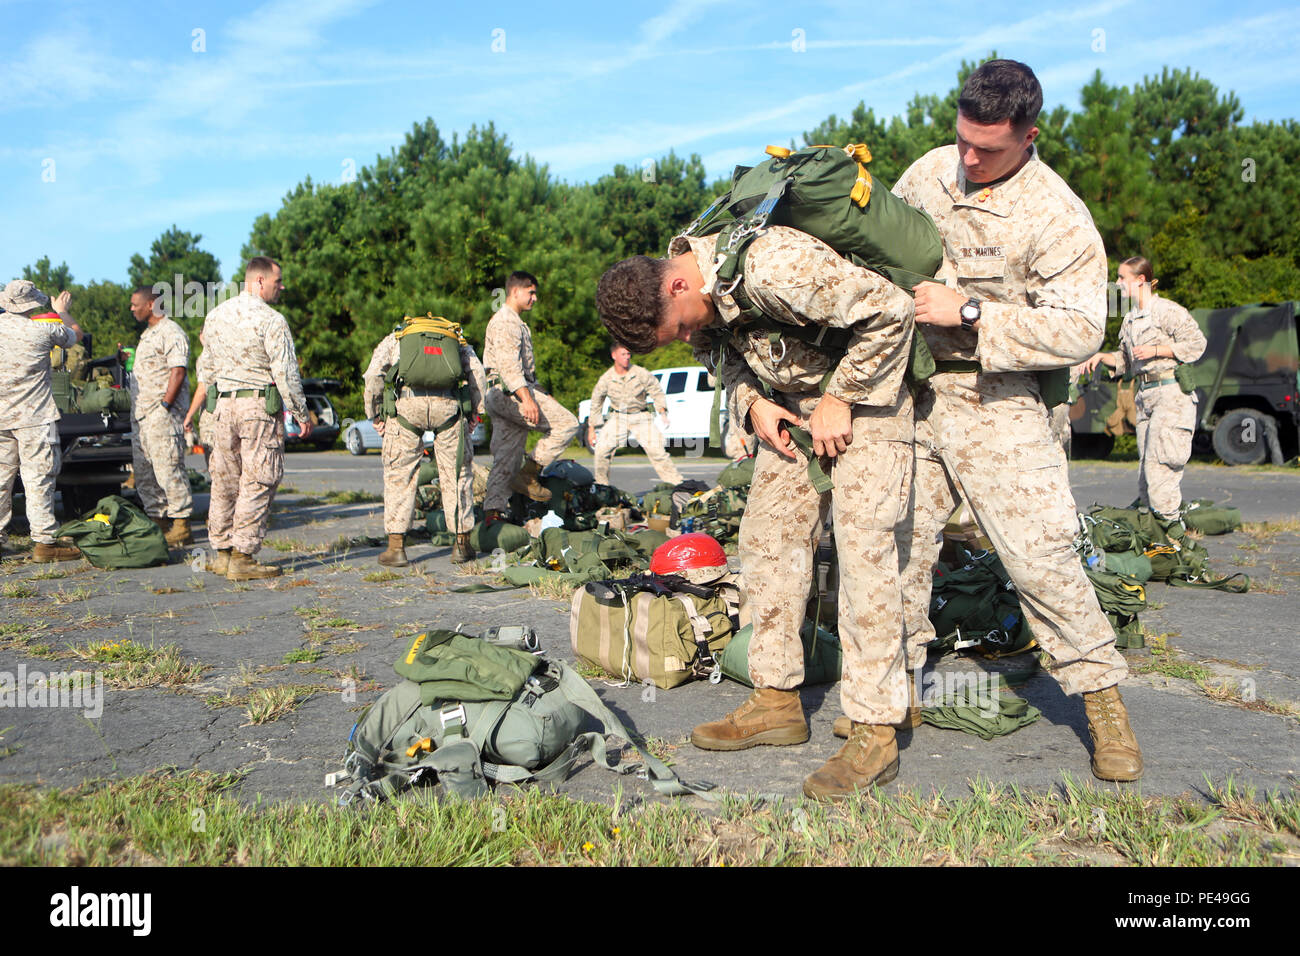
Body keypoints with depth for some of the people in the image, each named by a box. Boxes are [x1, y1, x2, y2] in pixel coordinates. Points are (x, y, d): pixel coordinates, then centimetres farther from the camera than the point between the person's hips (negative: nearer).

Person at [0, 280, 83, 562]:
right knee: (38, 479, -4)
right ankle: (44, 542, -4)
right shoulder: (42, 330, -8)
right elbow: (75, 333, 10)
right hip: (33, 418, -5)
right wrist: (61, 311, 29)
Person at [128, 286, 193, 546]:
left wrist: (164, 405, -21)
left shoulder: (171, 333, -10)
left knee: (168, 469, -12)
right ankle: (158, 521, 18)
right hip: (141, 415, 10)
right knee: (143, 473, 11)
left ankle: (181, 526, -9)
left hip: (162, 414, -10)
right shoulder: (148, 334, 22)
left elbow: (178, 371, -18)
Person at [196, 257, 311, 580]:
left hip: (223, 406, 7)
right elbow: (286, 373, -12)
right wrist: (302, 414, -4)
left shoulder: (215, 315, 11)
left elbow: (205, 368, 17)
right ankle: (242, 557, -3)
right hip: (260, 406, -7)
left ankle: (222, 552, 19)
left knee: (224, 481, 13)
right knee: (257, 482, -3)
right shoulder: (271, 320, -12)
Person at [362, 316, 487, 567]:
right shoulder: (457, 338, 32)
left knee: (399, 474, 10)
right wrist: (476, 412, 20)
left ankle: (396, 547, 10)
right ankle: (462, 545, 17)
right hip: (449, 404, 1)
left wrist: (375, 415, 17)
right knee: (457, 473, 12)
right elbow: (476, 372, 16)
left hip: (407, 403, -1)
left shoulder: (393, 339, 28)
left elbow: (373, 375, 12)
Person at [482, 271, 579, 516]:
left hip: (499, 397, 11)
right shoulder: (506, 321, -8)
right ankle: (529, 472, -9)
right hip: (510, 393, -11)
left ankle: (493, 510, 4)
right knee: (567, 423, -10)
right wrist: (526, 398, -29)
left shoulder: (513, 322, 28)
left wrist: (541, 394, 29)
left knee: (505, 458, 7)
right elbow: (508, 365, -20)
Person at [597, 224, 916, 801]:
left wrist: (841, 399, -20)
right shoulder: (686, 301, -8)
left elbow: (891, 308, -27)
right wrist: (753, 404, -7)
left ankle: (875, 735, -10)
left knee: (863, 546, -14)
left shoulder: (778, 267, -34)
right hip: (791, 404, 8)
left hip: (863, 394, -8)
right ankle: (777, 701, 14)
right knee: (768, 534, 4)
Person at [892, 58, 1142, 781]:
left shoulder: (1058, 217, -13)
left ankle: (1104, 699, 8)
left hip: (994, 402, -5)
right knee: (900, 542, 7)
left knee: (1039, 551, -10)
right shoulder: (929, 171, 6)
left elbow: (1080, 328, -20)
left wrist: (971, 312, -22)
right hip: (912, 390, 5)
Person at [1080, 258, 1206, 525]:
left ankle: (1171, 521, -7)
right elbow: (1126, 361, 23)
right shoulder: (1129, 319, 17)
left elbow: (1197, 343, -7)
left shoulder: (1167, 310, -6)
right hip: (1145, 394, 8)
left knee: (1158, 461, -12)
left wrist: (1155, 350, -12)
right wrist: (1102, 357, 5)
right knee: (1146, 463, 6)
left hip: (1172, 392, -8)